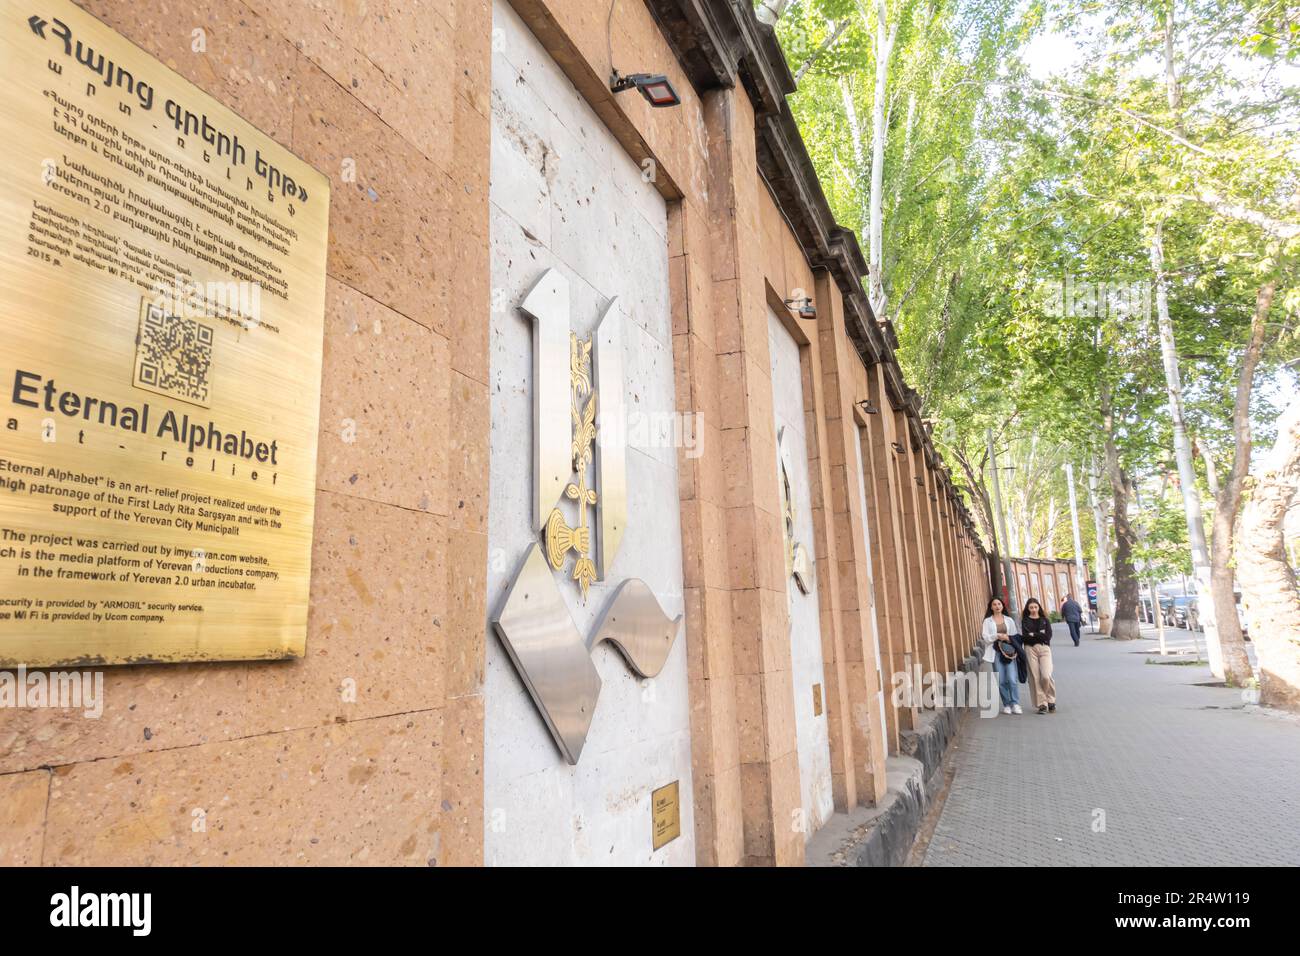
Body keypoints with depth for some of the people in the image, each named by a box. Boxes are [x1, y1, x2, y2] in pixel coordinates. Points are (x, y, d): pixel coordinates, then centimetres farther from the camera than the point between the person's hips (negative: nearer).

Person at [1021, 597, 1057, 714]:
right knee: (1035, 677, -4)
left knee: (1046, 676, -13)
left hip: (1044, 648, 0)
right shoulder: (1025, 621, 9)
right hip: (1030, 649, 0)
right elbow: (1026, 637, -3)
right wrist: (1040, 635, -7)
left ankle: (1051, 701, 9)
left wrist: (1034, 635, -5)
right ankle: (1042, 704, 4)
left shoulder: (1044, 620, 11)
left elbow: (1048, 635, -2)